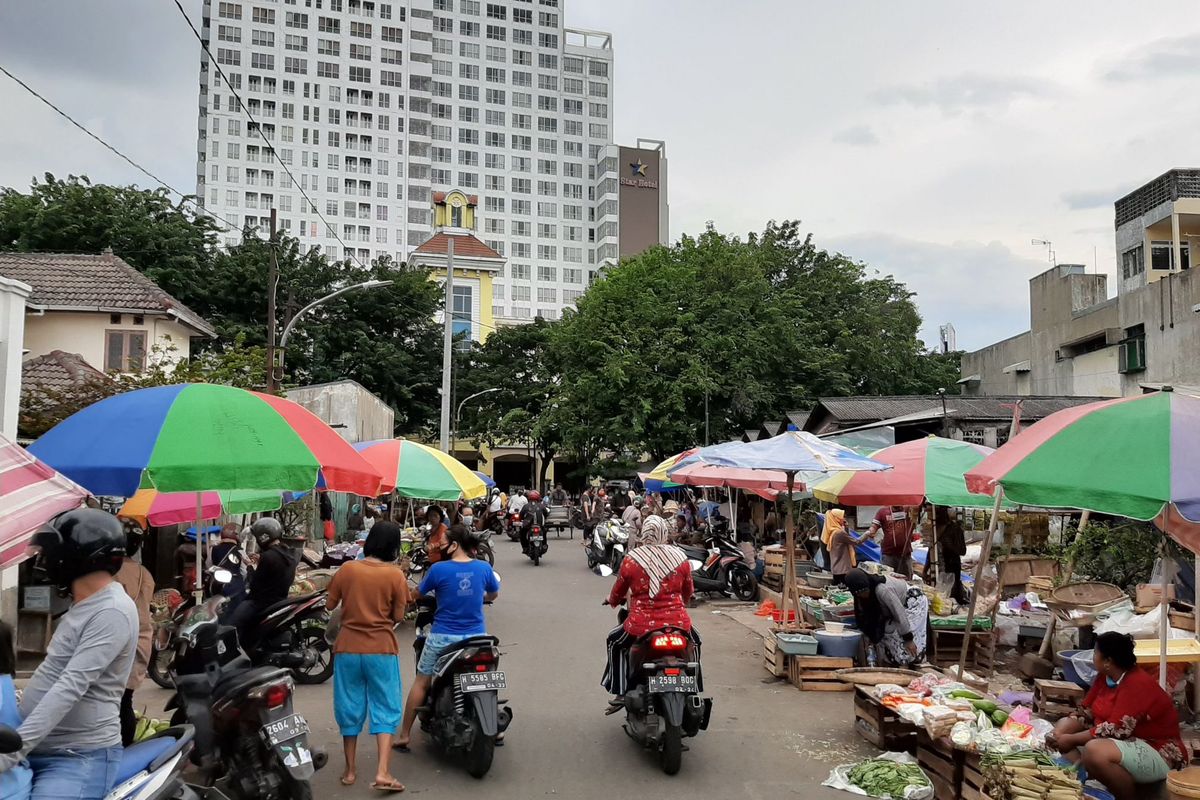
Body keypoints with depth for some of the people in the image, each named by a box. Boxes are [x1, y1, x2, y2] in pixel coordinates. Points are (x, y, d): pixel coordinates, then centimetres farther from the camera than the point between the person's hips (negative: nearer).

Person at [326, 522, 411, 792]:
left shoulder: (347, 569, -4)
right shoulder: (395, 575, -9)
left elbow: (329, 605, 4)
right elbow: (398, 616, -5)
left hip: (348, 648, 2)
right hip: (381, 649, -2)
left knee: (350, 708, 14)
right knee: (386, 710, 5)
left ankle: (350, 770, 22)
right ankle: (383, 773, -3)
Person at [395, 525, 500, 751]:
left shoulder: (438, 569, -12)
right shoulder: (484, 568, -4)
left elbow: (418, 594, 1)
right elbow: (493, 594, 14)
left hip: (443, 637, -2)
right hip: (476, 636, 3)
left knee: (421, 682, 12)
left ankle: (405, 734, 16)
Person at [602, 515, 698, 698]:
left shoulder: (631, 559, -5)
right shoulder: (680, 557, 1)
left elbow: (617, 593, 9)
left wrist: (612, 600, 32)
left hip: (641, 627, -2)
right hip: (678, 624, 2)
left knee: (615, 642, 29)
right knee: (694, 641, 35)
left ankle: (620, 691, 25)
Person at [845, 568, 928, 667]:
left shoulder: (882, 590, -38)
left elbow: (900, 614, -33)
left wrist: (908, 639, -28)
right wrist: (871, 636, 5)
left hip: (915, 603, -9)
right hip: (903, 604, 9)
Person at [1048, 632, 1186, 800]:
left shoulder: (1137, 684, -23)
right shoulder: (1104, 677, 4)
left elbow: (1115, 730, -27)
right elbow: (1088, 714, 9)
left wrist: (1071, 740, -21)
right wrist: (1060, 735, -7)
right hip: (1128, 743, 10)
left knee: (1095, 750, -35)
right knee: (1064, 725, 4)